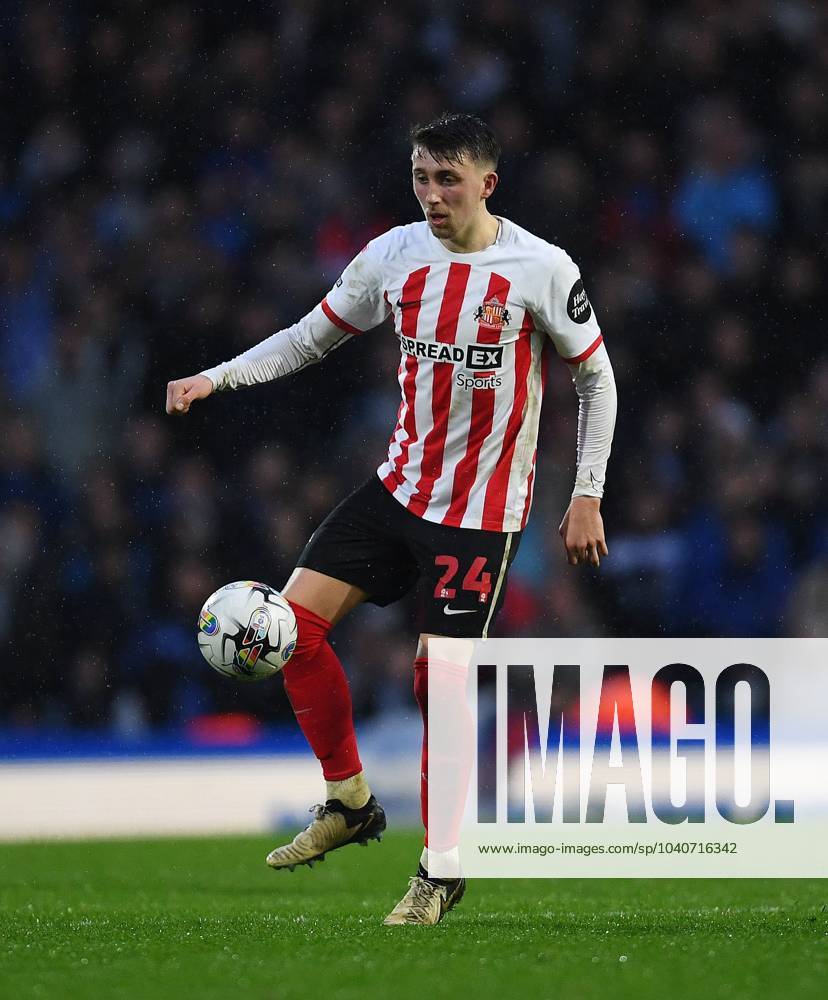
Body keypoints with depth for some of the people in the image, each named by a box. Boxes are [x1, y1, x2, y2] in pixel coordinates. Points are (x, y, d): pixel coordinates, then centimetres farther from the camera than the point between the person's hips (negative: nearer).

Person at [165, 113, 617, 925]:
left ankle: (441, 869, 7)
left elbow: (596, 375, -1)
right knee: (293, 621, -6)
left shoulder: (541, 269, -11)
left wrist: (587, 497, -4)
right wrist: (217, 377, -3)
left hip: (483, 510, -5)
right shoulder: (394, 256, 0)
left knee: (440, 681, -9)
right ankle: (348, 801, 11)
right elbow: (313, 336, 11)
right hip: (399, 486, 5)